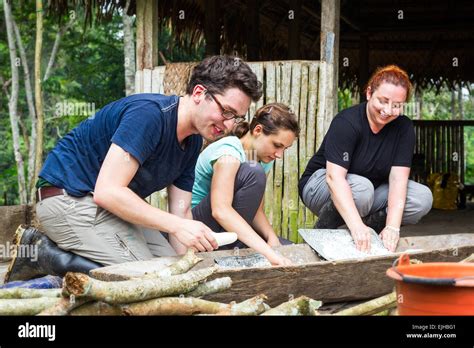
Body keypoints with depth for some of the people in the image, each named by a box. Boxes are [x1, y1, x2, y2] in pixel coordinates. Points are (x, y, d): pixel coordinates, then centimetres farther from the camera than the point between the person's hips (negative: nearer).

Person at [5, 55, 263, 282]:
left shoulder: (193, 141, 5)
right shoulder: (149, 114, -24)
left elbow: (180, 212, 6)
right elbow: (107, 191, -30)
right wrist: (176, 226, -31)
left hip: (110, 206, 10)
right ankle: (50, 256, -10)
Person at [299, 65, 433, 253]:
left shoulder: (404, 128, -10)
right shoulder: (346, 122, -25)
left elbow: (398, 178, -18)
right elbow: (334, 177, -35)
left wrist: (392, 227, -32)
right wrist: (356, 225, -48)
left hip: (372, 191, 5)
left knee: (423, 198, -17)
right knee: (361, 188, -38)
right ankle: (323, 233, -15)